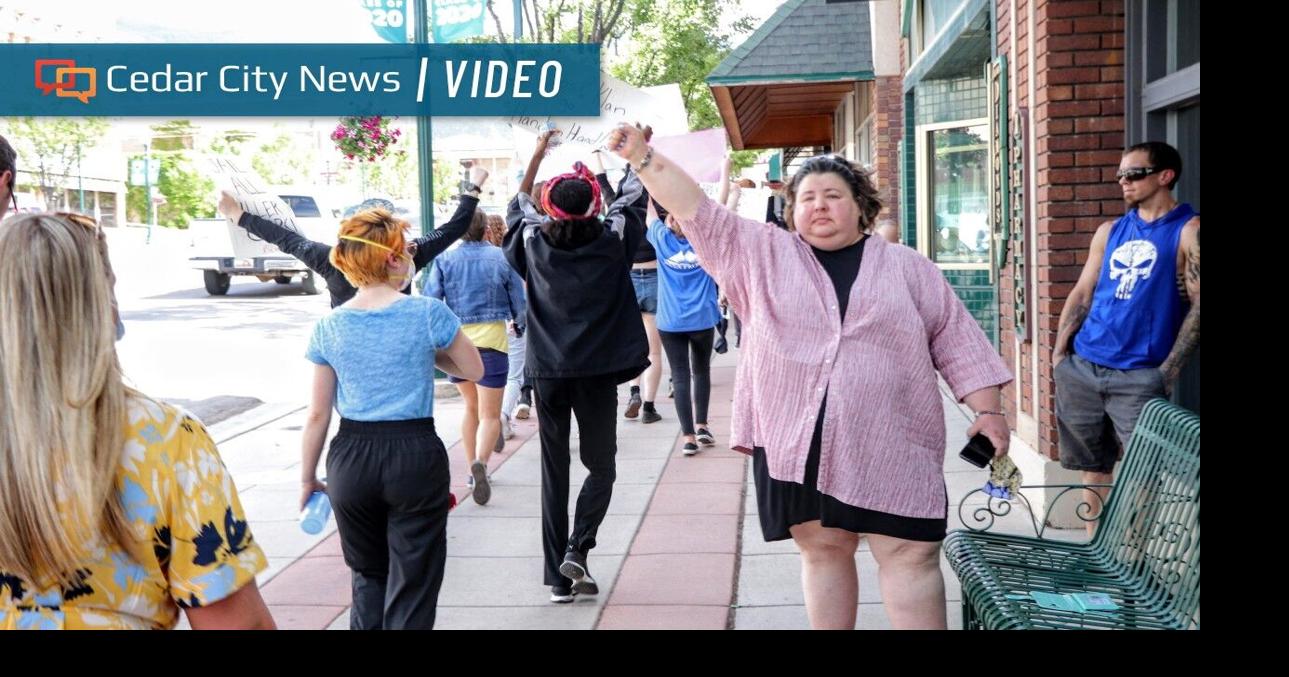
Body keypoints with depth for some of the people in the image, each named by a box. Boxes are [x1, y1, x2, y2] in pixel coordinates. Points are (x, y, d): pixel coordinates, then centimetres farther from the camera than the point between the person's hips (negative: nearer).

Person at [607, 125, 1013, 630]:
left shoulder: (907, 268, 9)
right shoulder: (764, 253, 10)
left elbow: (956, 340, 9)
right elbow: (698, 211, 3)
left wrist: (988, 411, 1)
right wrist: (643, 157, -7)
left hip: (890, 447, 0)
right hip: (794, 442, 1)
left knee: (910, 555, -2)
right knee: (822, 550, 10)